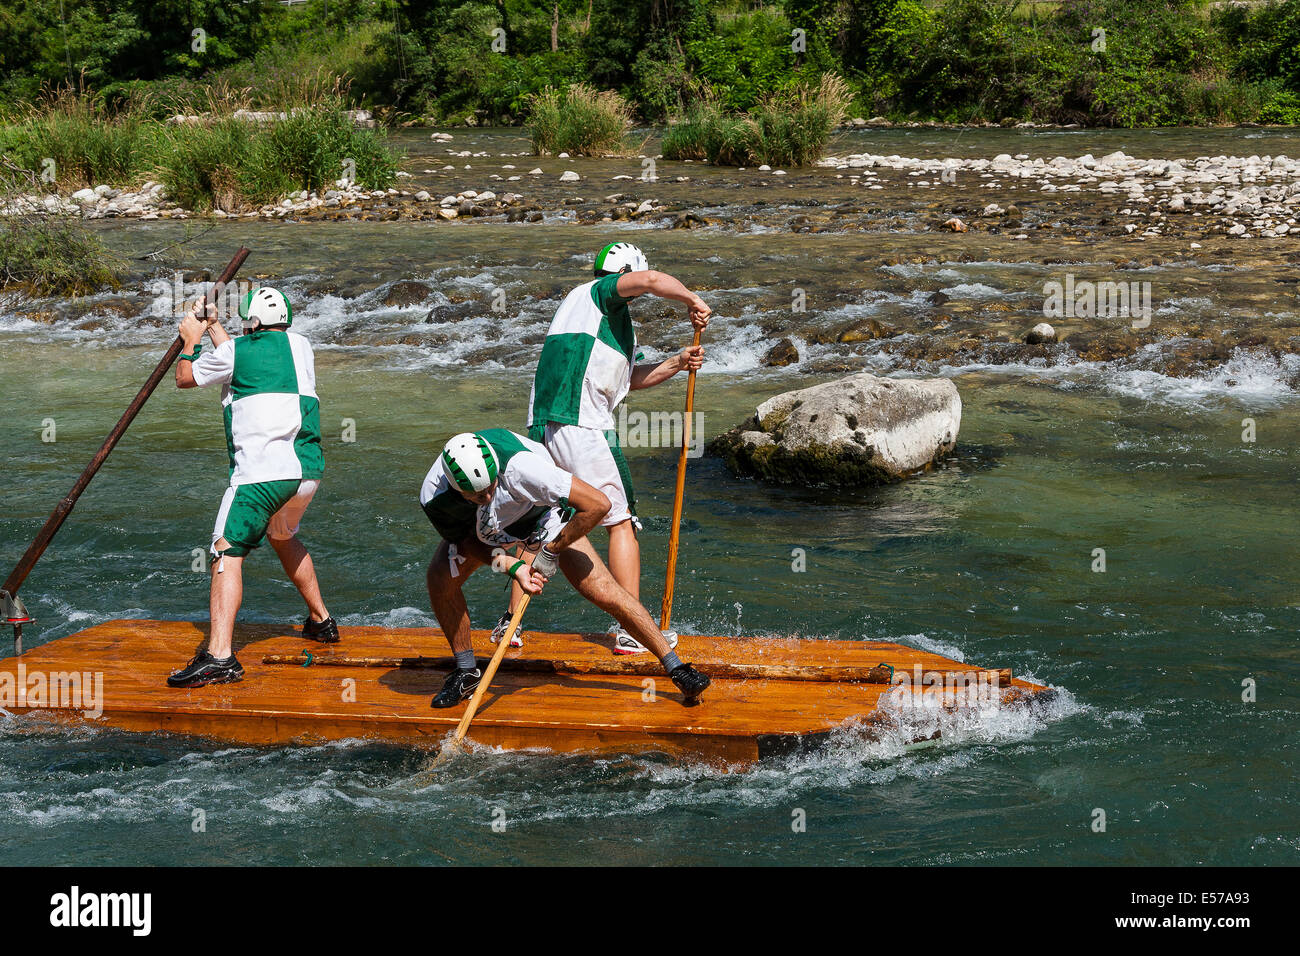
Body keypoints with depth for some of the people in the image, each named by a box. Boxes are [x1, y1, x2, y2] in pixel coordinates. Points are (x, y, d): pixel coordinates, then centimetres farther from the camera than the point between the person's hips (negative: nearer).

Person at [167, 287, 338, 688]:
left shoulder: (236, 350, 0)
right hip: (308, 469, 7)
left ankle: (220, 654, -25)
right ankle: (321, 621, 39)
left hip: (261, 471, -7)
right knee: (283, 537, 31)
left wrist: (191, 339, 34)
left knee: (228, 551, -11)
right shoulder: (301, 346, 16)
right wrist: (213, 327, 42)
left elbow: (184, 377, 17)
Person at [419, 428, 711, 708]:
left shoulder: (517, 466, -45)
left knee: (604, 592, -13)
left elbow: (598, 504, -38)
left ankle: (675, 666, 0)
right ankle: (466, 672, 5)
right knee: (441, 579, -18)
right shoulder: (434, 497, -34)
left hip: (542, 512, -3)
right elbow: (464, 541, -13)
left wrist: (552, 550, -26)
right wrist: (512, 566, -30)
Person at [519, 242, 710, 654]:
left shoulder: (577, 303, 28)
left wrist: (676, 364, 16)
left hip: (540, 427, 9)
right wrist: (692, 300, -7)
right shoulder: (598, 293, 3)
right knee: (621, 522, 1)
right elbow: (648, 280, -21)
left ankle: (511, 622, 15)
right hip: (581, 427, -9)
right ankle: (632, 631, 0)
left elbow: (629, 379, 27)